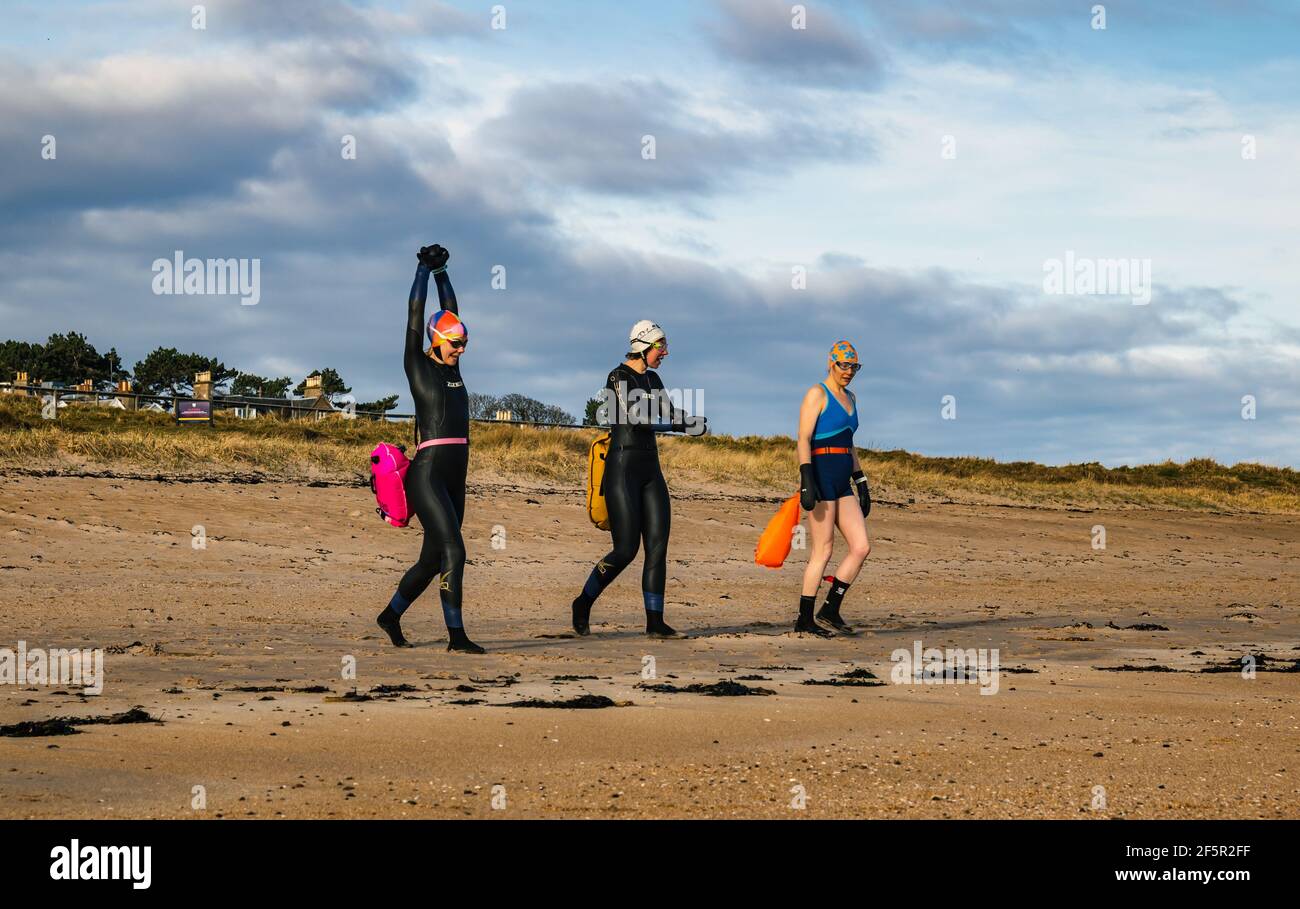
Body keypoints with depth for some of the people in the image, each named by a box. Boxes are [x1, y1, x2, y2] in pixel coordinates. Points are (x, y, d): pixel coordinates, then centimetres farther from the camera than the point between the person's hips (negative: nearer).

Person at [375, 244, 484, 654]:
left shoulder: (452, 366, 16)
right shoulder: (419, 366, -1)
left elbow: (450, 311, 21)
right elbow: (416, 313, -3)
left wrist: (442, 271, 20)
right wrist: (425, 268, 2)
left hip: (454, 477, 8)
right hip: (428, 473, -8)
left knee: (433, 559, 11)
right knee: (453, 550, -15)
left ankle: (391, 616, 27)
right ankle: (456, 634, -14)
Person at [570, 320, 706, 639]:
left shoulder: (652, 379, 14)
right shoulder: (618, 378, -10)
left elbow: (670, 415, 12)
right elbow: (637, 419, -21)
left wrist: (690, 421, -10)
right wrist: (682, 425, -22)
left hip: (650, 469, 8)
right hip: (623, 467, -8)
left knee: (658, 546, 0)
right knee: (626, 549, -8)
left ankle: (655, 622, 1)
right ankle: (583, 603, 12)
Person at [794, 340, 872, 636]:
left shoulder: (849, 398, 20)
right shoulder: (817, 393, -5)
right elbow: (803, 439, -13)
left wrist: (861, 484, 22)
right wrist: (806, 481, -23)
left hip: (842, 484, 8)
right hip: (820, 477, -8)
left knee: (862, 547, -1)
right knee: (823, 551, -7)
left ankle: (831, 609, 8)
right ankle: (805, 619, 0)